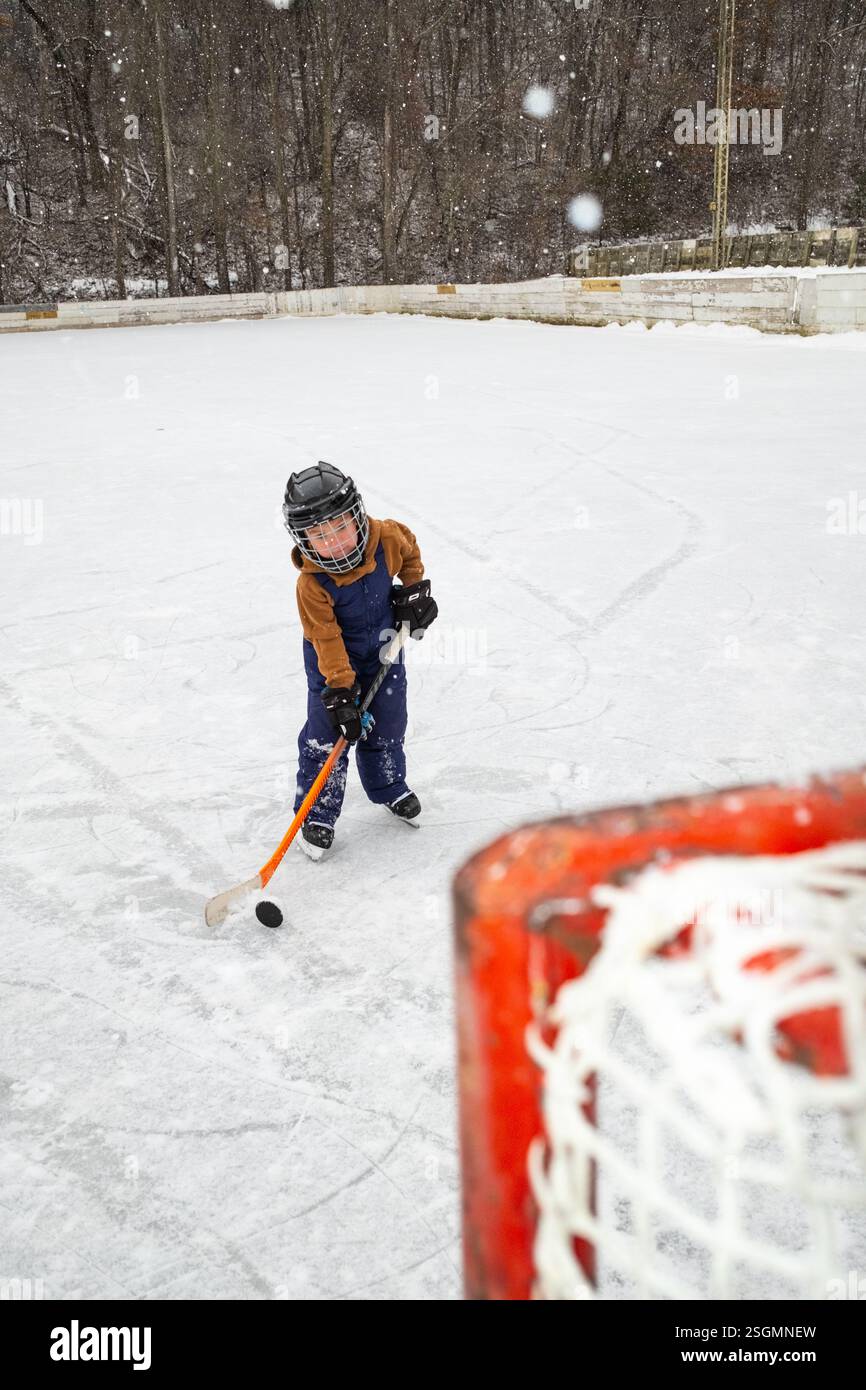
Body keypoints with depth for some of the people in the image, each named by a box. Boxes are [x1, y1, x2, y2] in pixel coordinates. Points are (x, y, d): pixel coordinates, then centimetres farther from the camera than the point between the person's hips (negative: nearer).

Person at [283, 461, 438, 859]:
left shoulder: (387, 538, -21)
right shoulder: (312, 583, -30)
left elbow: (409, 548, 5)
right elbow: (327, 640, -28)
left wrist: (415, 588, 1)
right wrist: (340, 688, -31)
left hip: (383, 648, 4)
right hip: (333, 657, -4)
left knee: (388, 722, 16)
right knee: (326, 733, -5)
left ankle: (389, 786, 42)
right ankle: (317, 814, 11)